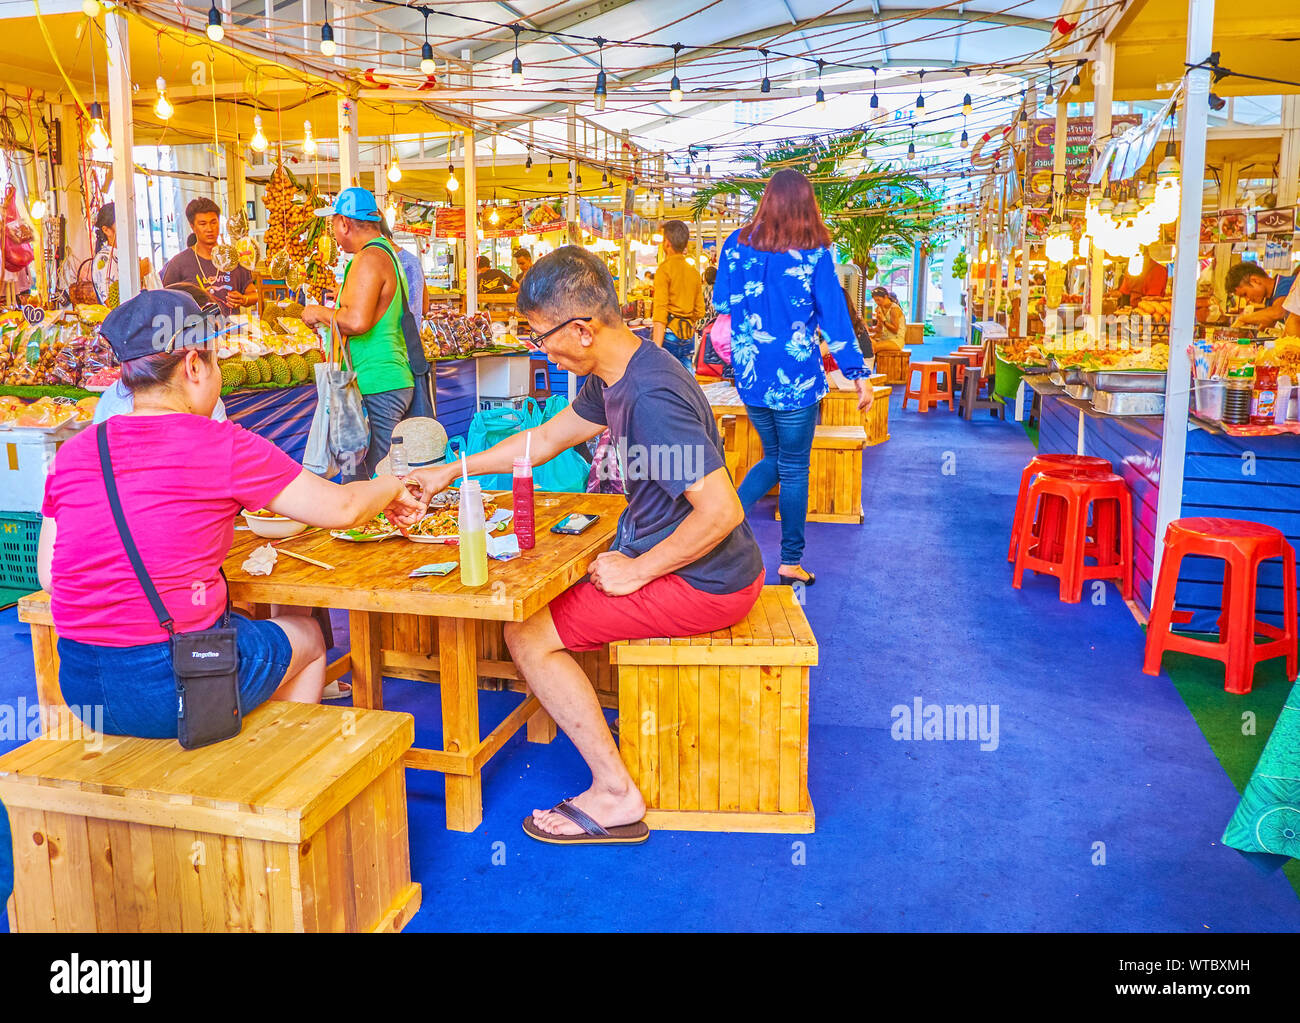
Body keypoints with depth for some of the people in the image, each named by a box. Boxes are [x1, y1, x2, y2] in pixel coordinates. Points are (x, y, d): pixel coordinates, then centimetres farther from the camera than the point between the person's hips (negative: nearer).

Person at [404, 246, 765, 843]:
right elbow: (548, 437, 19)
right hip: (680, 563, 10)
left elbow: (722, 510, -32)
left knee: (527, 633, -8)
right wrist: (450, 471, 19)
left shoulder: (651, 398, -27)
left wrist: (635, 572, -20)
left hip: (702, 585, -10)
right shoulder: (614, 377, 5)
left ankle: (615, 794, -1)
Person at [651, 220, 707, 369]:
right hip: (689, 336, 6)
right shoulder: (694, 272, 12)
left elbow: (660, 310, -14)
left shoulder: (665, 269, -7)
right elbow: (699, 311, 14)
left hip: (670, 334, -6)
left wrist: (656, 348, -17)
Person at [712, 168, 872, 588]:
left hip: (749, 375, 4)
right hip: (795, 377, -4)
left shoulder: (737, 243, 2)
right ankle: (791, 563, 15)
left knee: (774, 458, 21)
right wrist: (858, 373, -1)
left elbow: (720, 302, 11)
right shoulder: (814, 252, -7)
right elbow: (833, 317, -7)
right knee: (794, 468, 7)